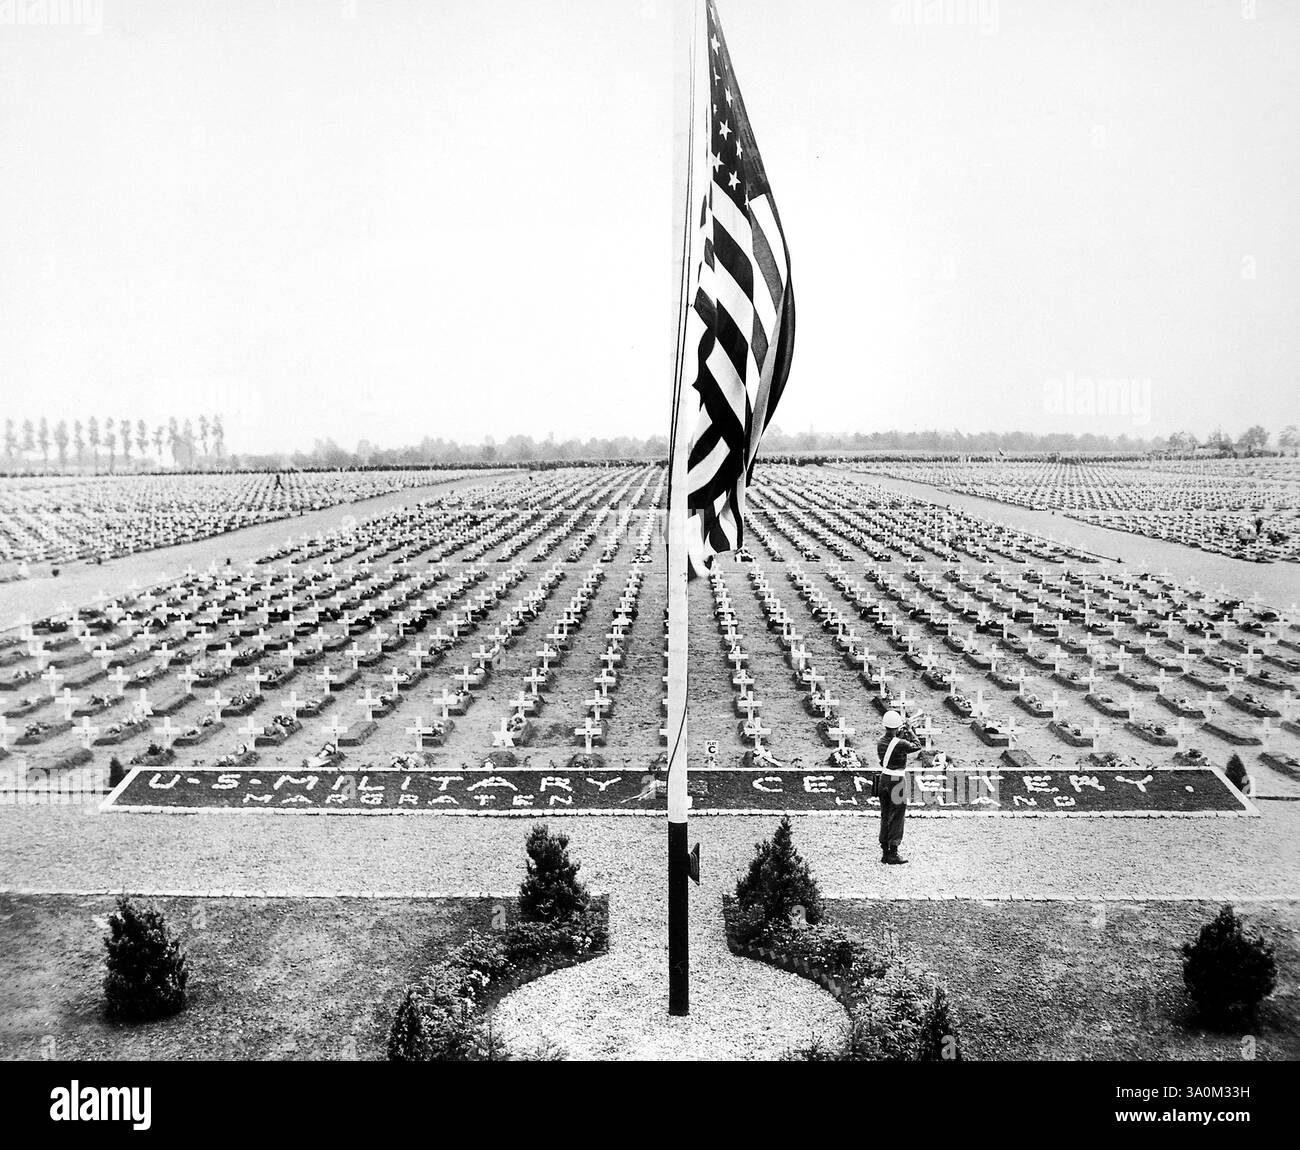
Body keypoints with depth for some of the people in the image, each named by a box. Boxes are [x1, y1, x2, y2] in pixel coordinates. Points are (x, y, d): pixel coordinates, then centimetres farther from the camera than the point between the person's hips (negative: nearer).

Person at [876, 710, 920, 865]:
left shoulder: (880, 742, 1)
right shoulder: (900, 743, -18)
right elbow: (916, 747, -3)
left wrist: (900, 735, 12)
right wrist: (908, 732, 5)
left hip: (884, 779, 7)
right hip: (897, 781, -7)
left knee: (885, 817, 13)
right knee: (896, 818, 1)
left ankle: (885, 852, 18)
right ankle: (893, 853, 3)